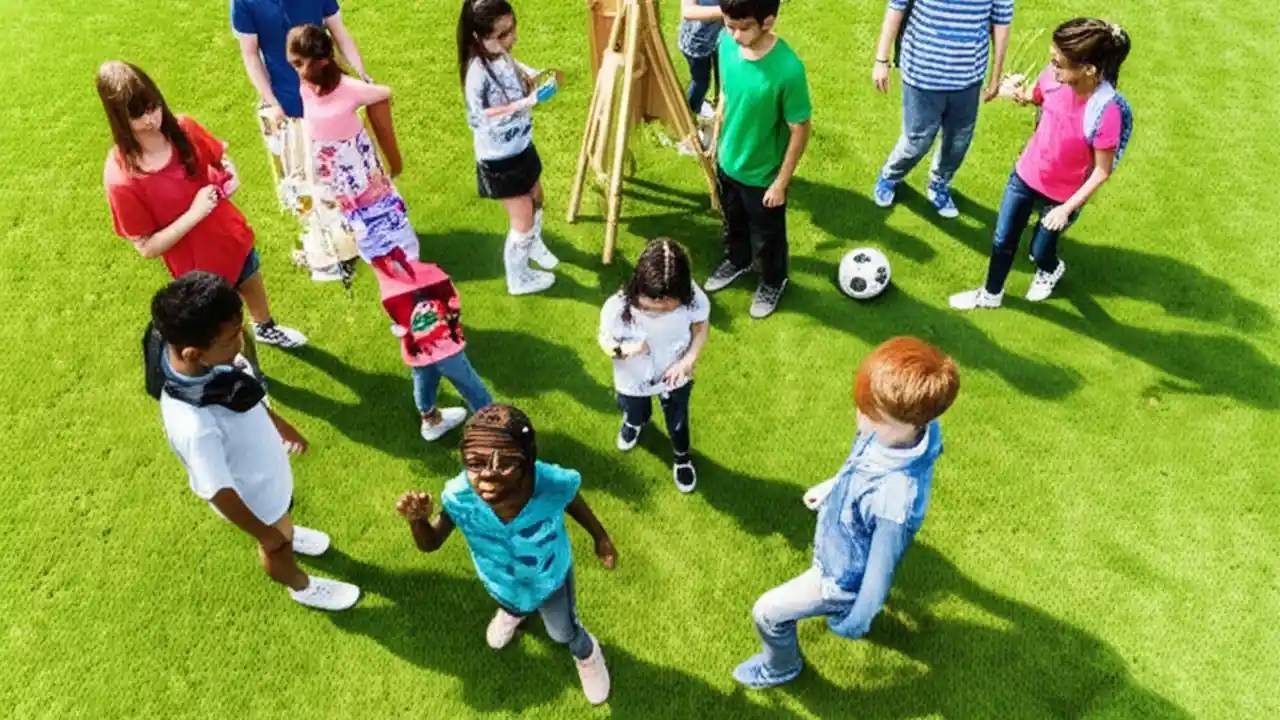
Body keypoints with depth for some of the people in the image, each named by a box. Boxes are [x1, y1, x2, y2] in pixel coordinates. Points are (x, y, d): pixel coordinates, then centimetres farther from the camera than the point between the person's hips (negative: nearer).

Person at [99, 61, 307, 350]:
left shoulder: (183, 129, -17)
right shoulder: (122, 179, -30)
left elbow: (221, 159, 4)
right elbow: (146, 247, -22)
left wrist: (231, 177, -18)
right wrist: (193, 214, -32)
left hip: (233, 237, 5)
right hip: (199, 267, -5)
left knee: (254, 289, 34)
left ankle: (267, 329, 67)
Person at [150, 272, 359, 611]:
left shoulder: (208, 359, -26)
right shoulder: (193, 425, -46)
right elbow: (218, 491, -30)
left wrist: (281, 426, 15)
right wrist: (264, 534, -14)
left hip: (268, 471, 6)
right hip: (254, 496, -5)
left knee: (284, 521, 38)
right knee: (277, 548, 28)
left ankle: (286, 532, 71)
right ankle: (302, 586, 58)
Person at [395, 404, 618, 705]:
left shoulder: (554, 485, -45)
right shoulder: (459, 497, -41)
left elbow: (573, 502, -18)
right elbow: (430, 544, -21)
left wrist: (601, 538, -2)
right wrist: (417, 520, -43)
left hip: (550, 578, -1)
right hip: (501, 583, 2)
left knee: (564, 633, 28)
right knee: (511, 605, 38)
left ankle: (586, 653, 66)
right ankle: (514, 612, 78)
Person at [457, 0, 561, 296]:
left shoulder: (502, 56, -6)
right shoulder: (478, 73, -30)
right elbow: (483, 121, -30)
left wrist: (535, 76, -6)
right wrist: (525, 104, -37)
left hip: (521, 147, 8)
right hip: (499, 159, -8)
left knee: (536, 199, 27)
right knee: (523, 220, 3)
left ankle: (534, 245, 56)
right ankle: (518, 279, 26)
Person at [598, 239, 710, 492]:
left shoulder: (692, 297, -34)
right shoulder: (618, 307, -38)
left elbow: (701, 326, -13)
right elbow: (605, 339, -18)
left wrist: (689, 360, -27)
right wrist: (623, 349, -40)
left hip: (674, 377, 1)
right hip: (633, 381, 0)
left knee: (677, 422, 28)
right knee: (636, 415, 33)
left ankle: (681, 457, 62)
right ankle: (633, 422, 72)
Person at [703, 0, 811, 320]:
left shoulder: (788, 70, -33)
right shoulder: (727, 45, -16)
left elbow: (799, 131, -22)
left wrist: (781, 183, -15)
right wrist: (717, 138, 13)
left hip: (762, 175, -5)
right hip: (727, 162, 5)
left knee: (768, 236, 21)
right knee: (733, 223, 30)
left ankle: (773, 282, 49)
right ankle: (737, 262, 59)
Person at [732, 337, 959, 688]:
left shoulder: (895, 501, -47)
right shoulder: (895, 432, -26)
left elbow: (881, 568, -29)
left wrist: (857, 621, -11)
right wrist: (831, 486, 18)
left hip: (842, 579, -6)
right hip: (840, 550, 6)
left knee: (768, 612, 13)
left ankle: (781, 667, 44)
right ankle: (844, 611, 71)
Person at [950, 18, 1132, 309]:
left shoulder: (1105, 112, -34)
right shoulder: (1054, 76, -21)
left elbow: (1101, 172, -22)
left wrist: (1067, 208, -22)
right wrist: (1022, 95, -18)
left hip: (1062, 194, -4)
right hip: (1026, 174, 4)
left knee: (1039, 250, 19)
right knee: (1003, 241, 17)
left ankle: (1051, 271, 57)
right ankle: (991, 294, 43)